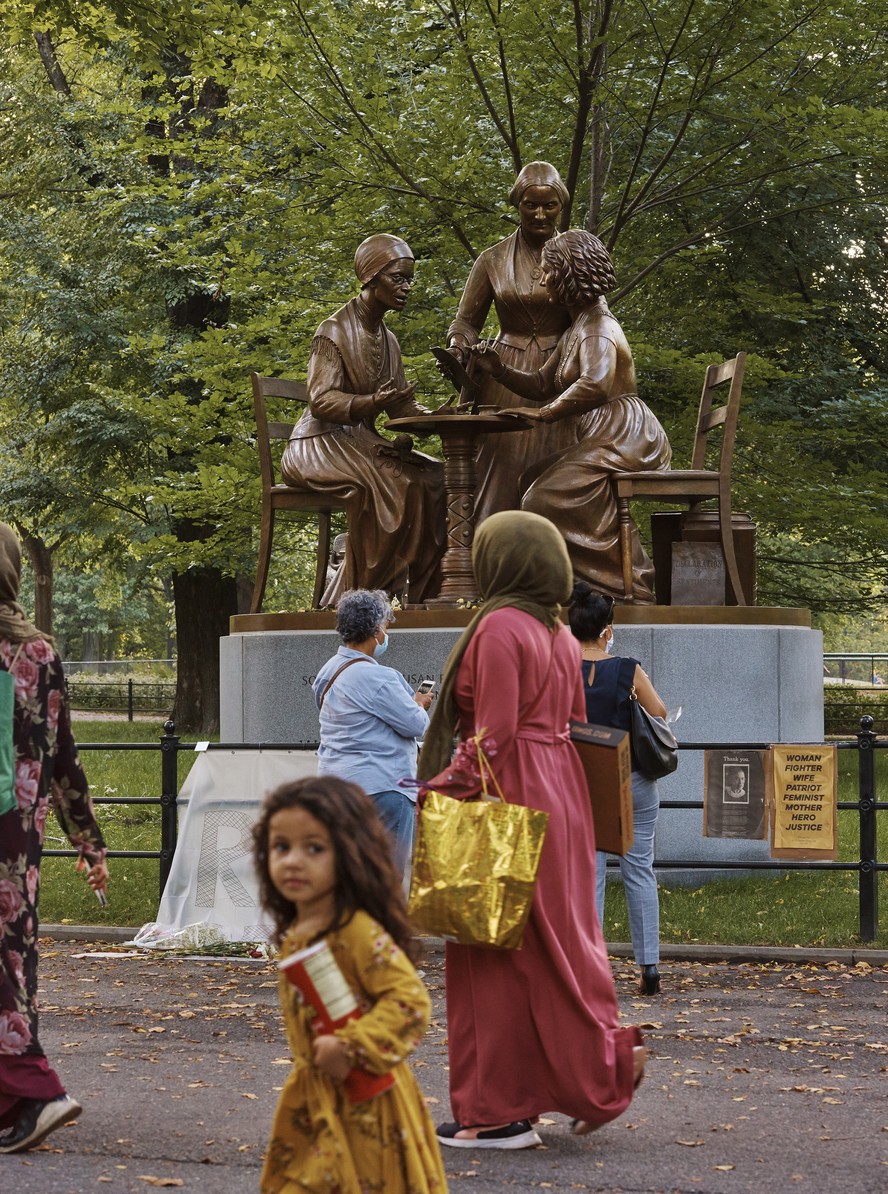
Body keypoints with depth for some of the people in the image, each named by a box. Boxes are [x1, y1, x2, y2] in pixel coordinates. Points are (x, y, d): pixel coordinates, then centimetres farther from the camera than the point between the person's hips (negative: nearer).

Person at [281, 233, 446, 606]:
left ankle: (421, 593, -15)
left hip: (363, 444, 8)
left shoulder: (388, 340, 17)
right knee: (391, 485, -32)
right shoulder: (334, 331, -9)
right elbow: (320, 400, -18)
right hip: (321, 445, -8)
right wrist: (373, 403, -35)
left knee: (436, 478, -14)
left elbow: (401, 406, 13)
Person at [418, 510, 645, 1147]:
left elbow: (492, 736, -19)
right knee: (558, 940, 13)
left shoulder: (499, 628, -14)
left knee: (501, 953, -3)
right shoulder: (559, 634, 14)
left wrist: (444, 790, -15)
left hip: (508, 795, -9)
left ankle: (499, 1112, 1)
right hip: (560, 796, 9)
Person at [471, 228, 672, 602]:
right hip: (603, 439, 11)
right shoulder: (576, 329, 20)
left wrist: (547, 413, -23)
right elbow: (542, 385, 23)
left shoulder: (597, 327, -13)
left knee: (546, 499, -18)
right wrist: (499, 370, 9)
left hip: (625, 439, -11)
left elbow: (596, 384, -31)